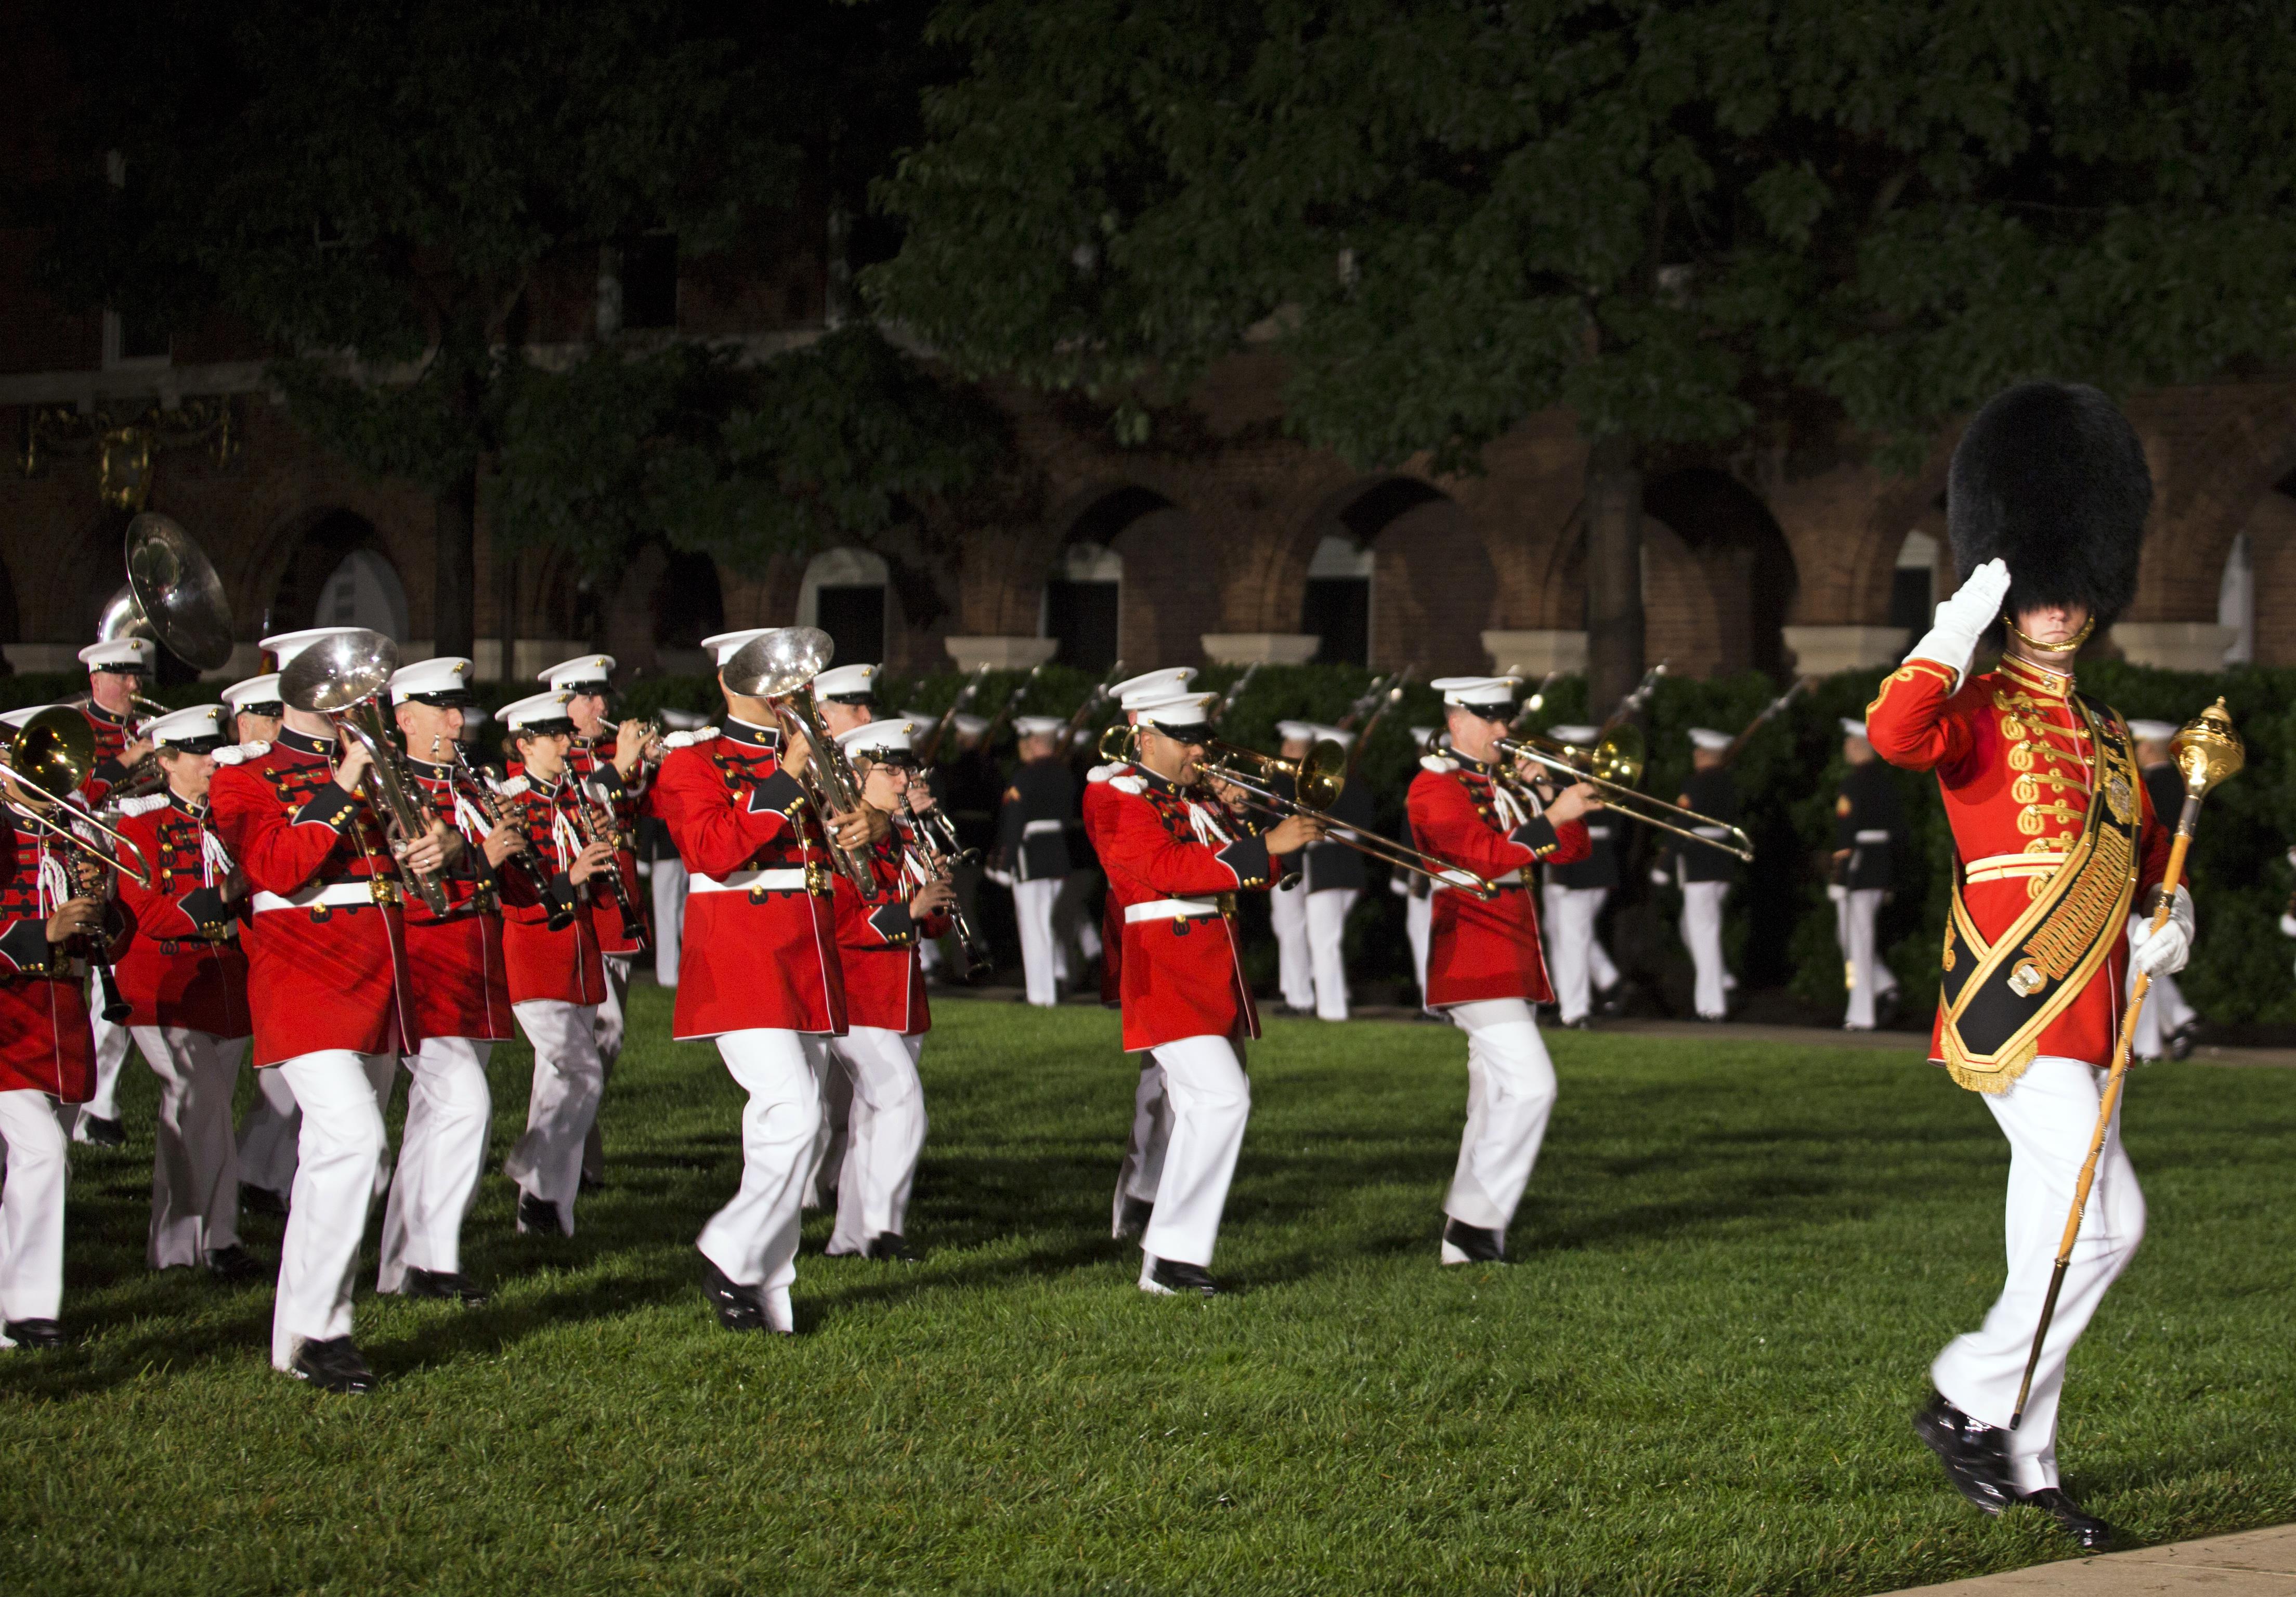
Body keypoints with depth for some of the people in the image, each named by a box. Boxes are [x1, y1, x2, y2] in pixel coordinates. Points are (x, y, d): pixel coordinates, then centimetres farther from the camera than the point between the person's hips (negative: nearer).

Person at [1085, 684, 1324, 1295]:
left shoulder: (1204, 800, 19)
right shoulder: (1121, 802, -8)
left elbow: (1256, 877, 17)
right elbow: (1170, 868, -23)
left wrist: (1245, 824, -3)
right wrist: (1264, 846, -27)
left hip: (1218, 976, 9)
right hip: (1167, 975, -9)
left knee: (1203, 1110, 9)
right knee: (1222, 1098, -20)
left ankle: (1163, 1263, 14)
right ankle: (1173, 1252, -17)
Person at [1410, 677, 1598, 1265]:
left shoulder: (1506, 785, 18)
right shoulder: (1435, 786, -9)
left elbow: (1570, 852, 13)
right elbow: (1486, 857, -23)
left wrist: (1564, 796, -3)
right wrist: (1551, 817, -27)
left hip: (1512, 961, 9)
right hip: (1474, 959, -9)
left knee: (1498, 1096, 9)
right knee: (1531, 1087, -17)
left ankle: (1470, 1238, 11)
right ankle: (1475, 1222, -14)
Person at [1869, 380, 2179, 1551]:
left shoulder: (2104, 733, 17)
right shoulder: (1980, 714, -6)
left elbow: (2145, 844, 30)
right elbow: (1892, 734, -28)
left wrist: (2168, 918, 10)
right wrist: (1962, 619, -26)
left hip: (2087, 1019, 8)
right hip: (2013, 1016, -8)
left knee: (2058, 1248, 10)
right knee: (2109, 1224, -14)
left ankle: (2021, 1463, 17)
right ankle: (1968, 1398, -1)